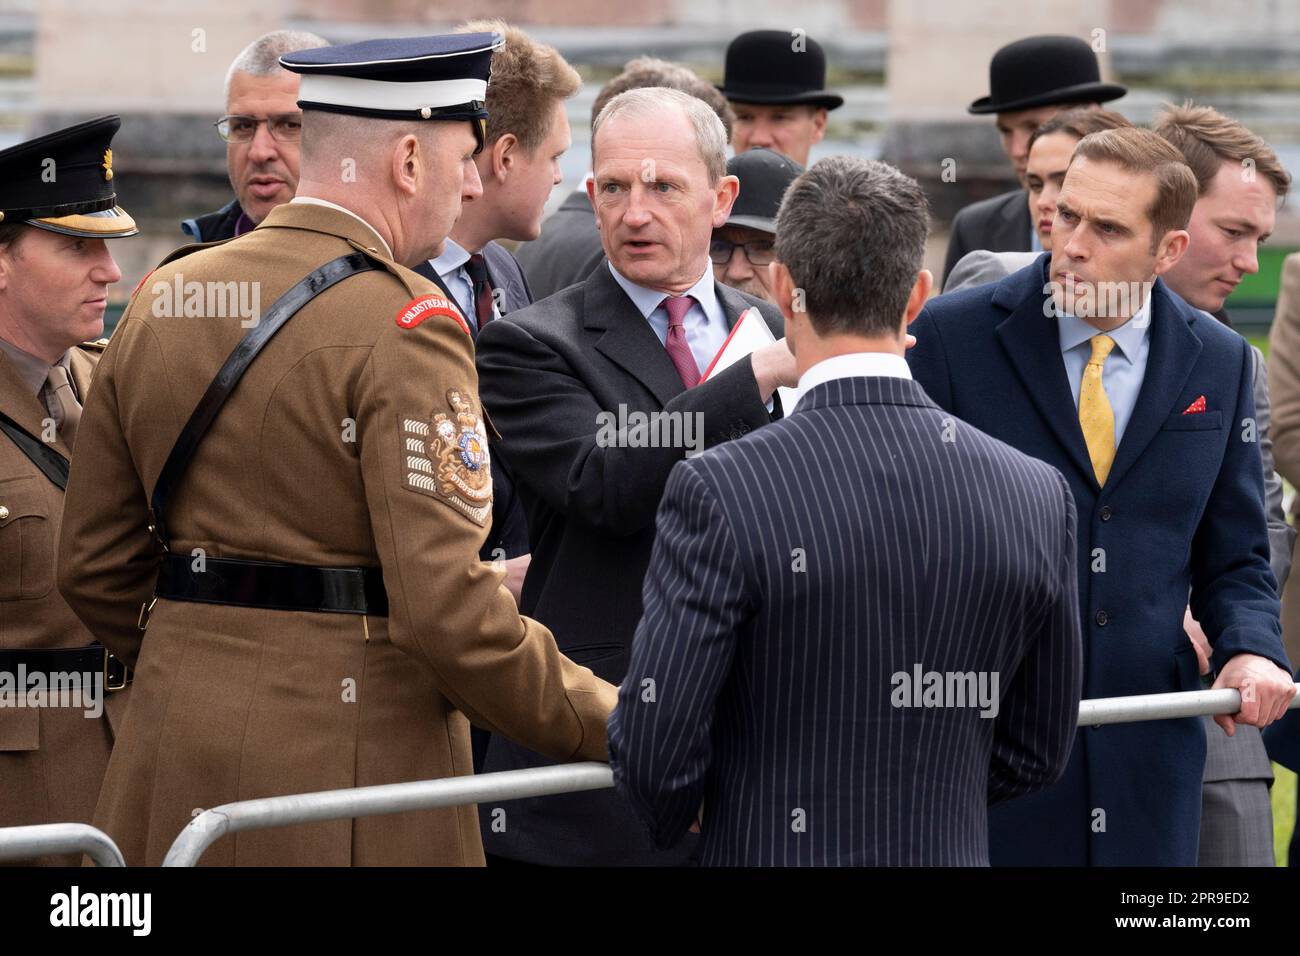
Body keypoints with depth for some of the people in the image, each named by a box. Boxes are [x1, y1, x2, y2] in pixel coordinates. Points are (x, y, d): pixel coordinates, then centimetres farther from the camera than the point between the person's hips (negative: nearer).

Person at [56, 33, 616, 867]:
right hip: (351, 760, -7)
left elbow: (95, 563, 13)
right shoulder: (406, 323, -13)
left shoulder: (164, 299, 9)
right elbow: (444, 603, -20)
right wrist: (606, 725, -10)